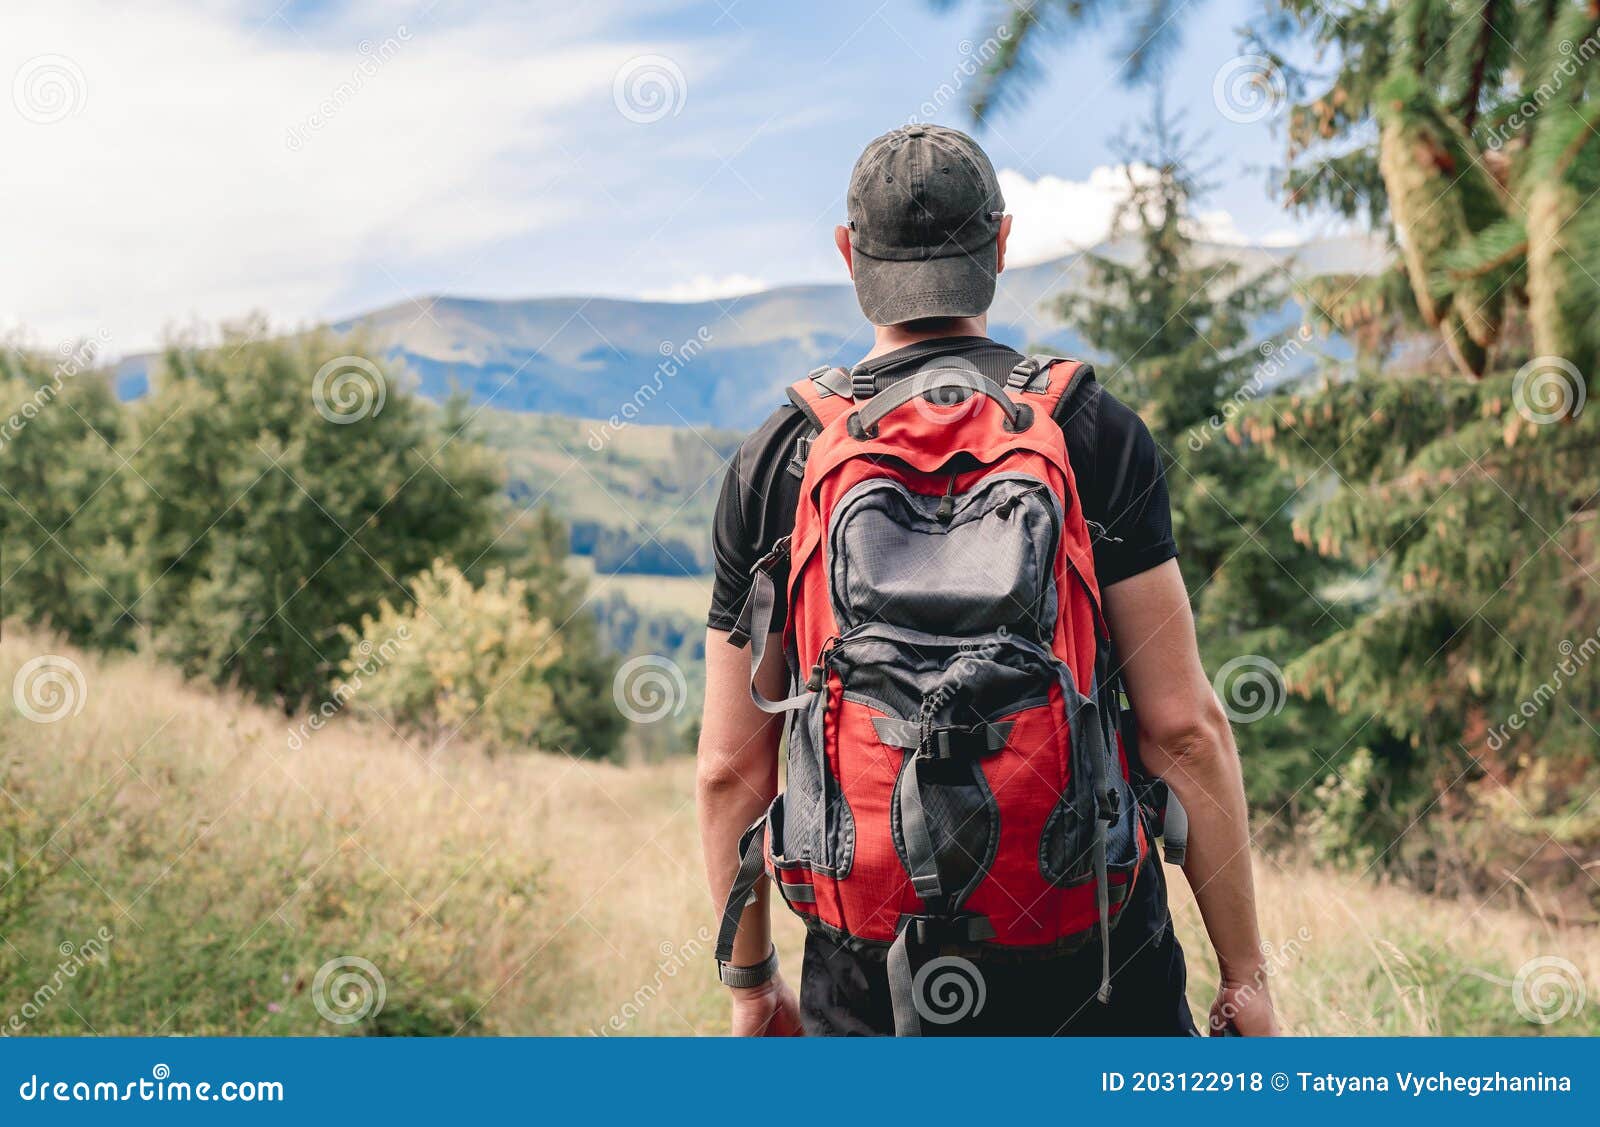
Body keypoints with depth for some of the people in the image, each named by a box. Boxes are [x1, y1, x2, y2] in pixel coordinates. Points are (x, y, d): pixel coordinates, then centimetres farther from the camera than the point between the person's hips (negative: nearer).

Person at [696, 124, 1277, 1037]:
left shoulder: (774, 463, -1)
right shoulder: (1097, 431, -5)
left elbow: (732, 767, 1)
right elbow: (1184, 726, -9)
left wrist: (751, 980, 14)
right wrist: (1245, 971, 0)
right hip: (1093, 960, -1)